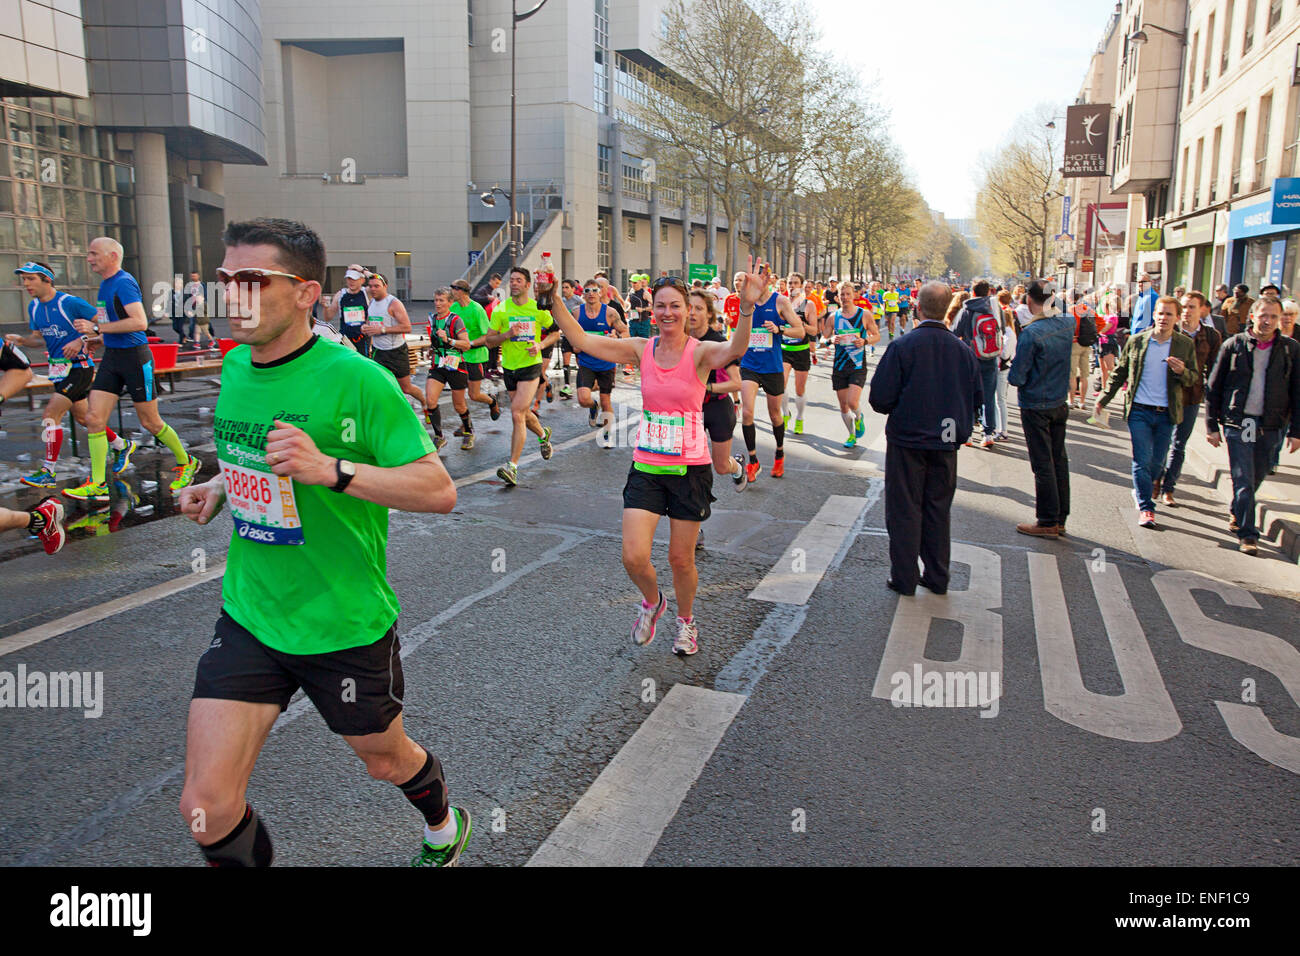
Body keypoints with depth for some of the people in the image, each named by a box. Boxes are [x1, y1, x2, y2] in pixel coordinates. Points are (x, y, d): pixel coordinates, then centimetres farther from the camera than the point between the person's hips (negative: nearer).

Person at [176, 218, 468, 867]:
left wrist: (331, 469, -33)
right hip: (248, 616, 5)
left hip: (345, 625, -4)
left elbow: (440, 491, -22)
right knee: (205, 809, -1)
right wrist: (220, 486, 2)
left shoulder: (355, 380, -19)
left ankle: (444, 829, 54)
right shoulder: (235, 367, 2)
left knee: (386, 759, 20)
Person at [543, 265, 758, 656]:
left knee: (681, 559, 8)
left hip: (690, 469, -2)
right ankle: (652, 601, 28)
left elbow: (735, 349, -31)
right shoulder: (641, 349, 1)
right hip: (646, 467, 2)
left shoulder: (700, 353, -9)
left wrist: (747, 308, -49)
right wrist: (553, 302, -9)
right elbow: (582, 340, 1)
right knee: (634, 557, -7)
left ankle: (686, 620, 38)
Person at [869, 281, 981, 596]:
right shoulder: (963, 351, -2)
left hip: (907, 440, -3)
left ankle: (904, 579, 12)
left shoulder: (902, 346, -14)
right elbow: (976, 399, 5)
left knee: (904, 509, 7)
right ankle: (937, 577, 22)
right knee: (939, 508, 14)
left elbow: (879, 398, -15)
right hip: (945, 443, 4)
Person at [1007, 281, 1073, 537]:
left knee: (1043, 464, 0)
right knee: (1059, 459, 13)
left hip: (1036, 405, -7)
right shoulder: (1067, 324, -1)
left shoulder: (1031, 333, -22)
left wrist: (1012, 373, 0)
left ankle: (1048, 522, 8)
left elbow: (1017, 377, -20)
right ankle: (1060, 518, 22)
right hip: (1060, 402, 7)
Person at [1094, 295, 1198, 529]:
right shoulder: (1136, 341, 1)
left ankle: (1141, 490, 38)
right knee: (1142, 460, -6)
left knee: (1157, 462, 11)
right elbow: (1120, 373, 9)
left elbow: (1194, 378, 5)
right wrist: (1103, 400, 7)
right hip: (1139, 411, -1)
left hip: (1166, 414, 1)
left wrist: (1182, 372, -17)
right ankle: (1145, 508, 2)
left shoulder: (1185, 345, 1)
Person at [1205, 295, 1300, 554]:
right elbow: (1213, 387, 3)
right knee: (1243, 480, -5)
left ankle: (1237, 514, 38)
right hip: (1237, 422, -2)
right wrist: (1212, 425, 0)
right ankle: (1247, 535, -1)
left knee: (1257, 477, 13)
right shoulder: (1234, 345, 0)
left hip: (1272, 426, 2)